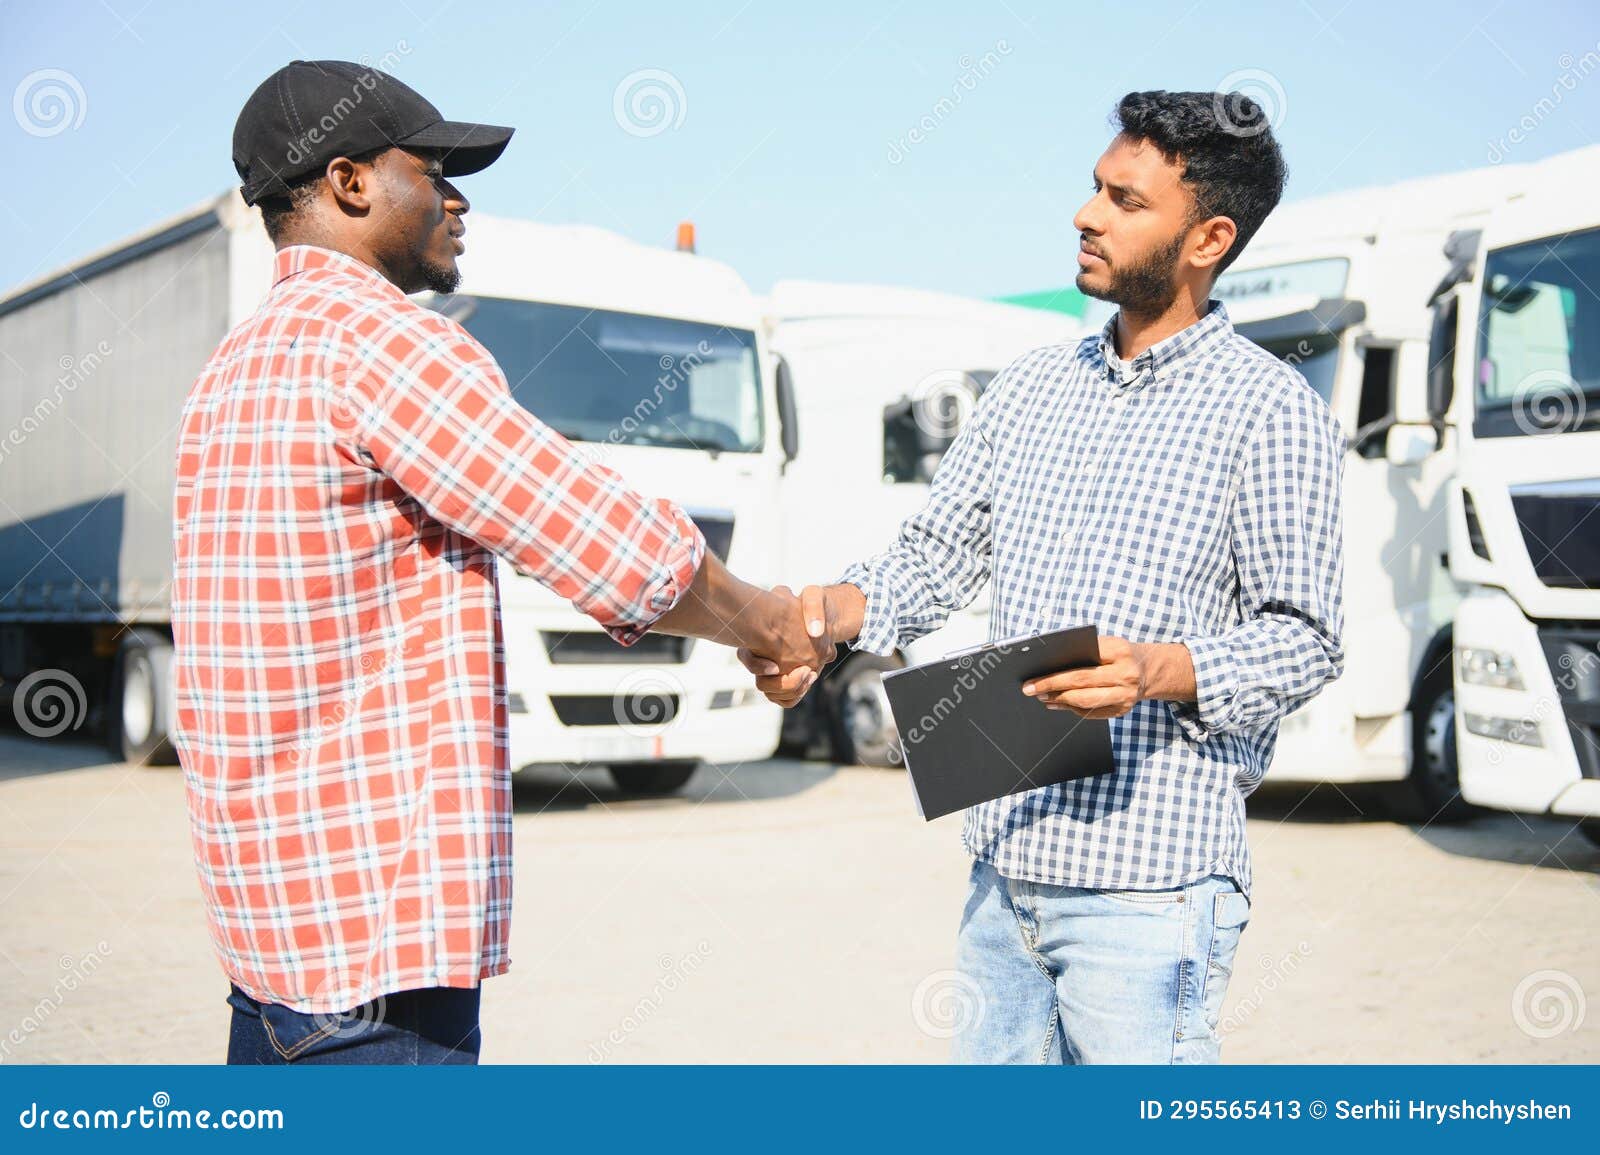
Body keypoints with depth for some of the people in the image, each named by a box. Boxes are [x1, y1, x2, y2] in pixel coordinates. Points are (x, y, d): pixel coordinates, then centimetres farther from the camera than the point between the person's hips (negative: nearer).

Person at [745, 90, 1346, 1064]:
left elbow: (1304, 637, -7)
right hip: (1005, 868, 6)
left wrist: (1156, 670, -24)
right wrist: (826, 612, -5)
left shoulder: (1271, 411, -5)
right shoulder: (1035, 384, 13)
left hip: (1147, 884, -6)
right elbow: (936, 555, 14)